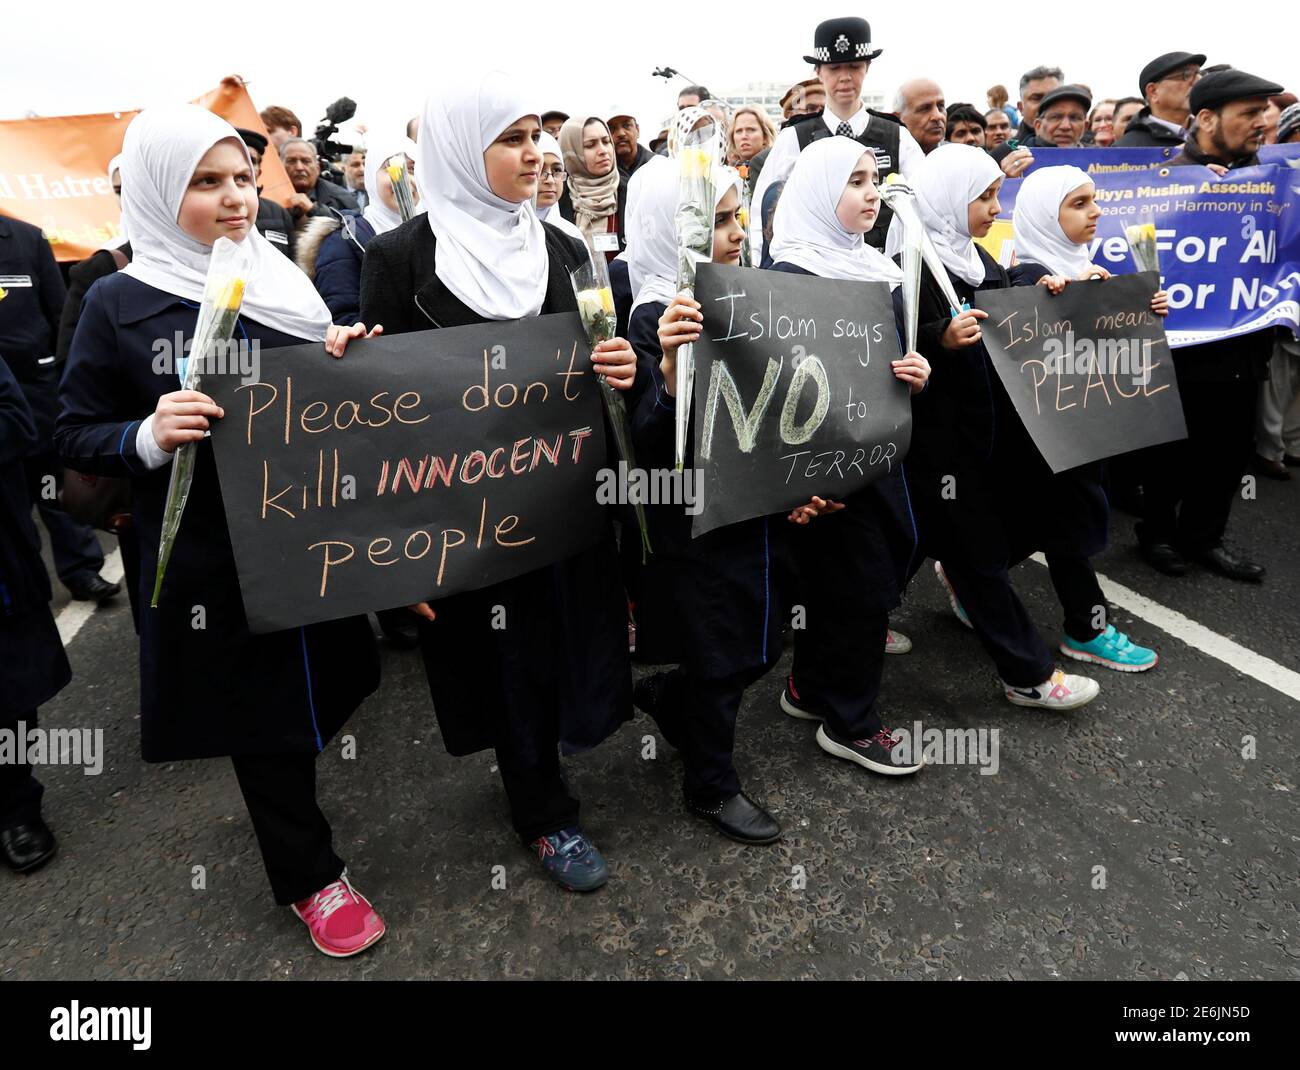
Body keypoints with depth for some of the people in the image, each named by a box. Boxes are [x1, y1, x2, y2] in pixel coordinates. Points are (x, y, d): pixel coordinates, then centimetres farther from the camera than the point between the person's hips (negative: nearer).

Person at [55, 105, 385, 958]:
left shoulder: (284, 281, 5)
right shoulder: (120, 304, -7)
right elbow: (76, 434, -3)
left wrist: (347, 362, -9)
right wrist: (149, 437, -24)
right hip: (211, 562, -4)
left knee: (321, 689, 19)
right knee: (261, 717, 9)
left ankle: (288, 802, 52)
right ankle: (310, 876, 31)